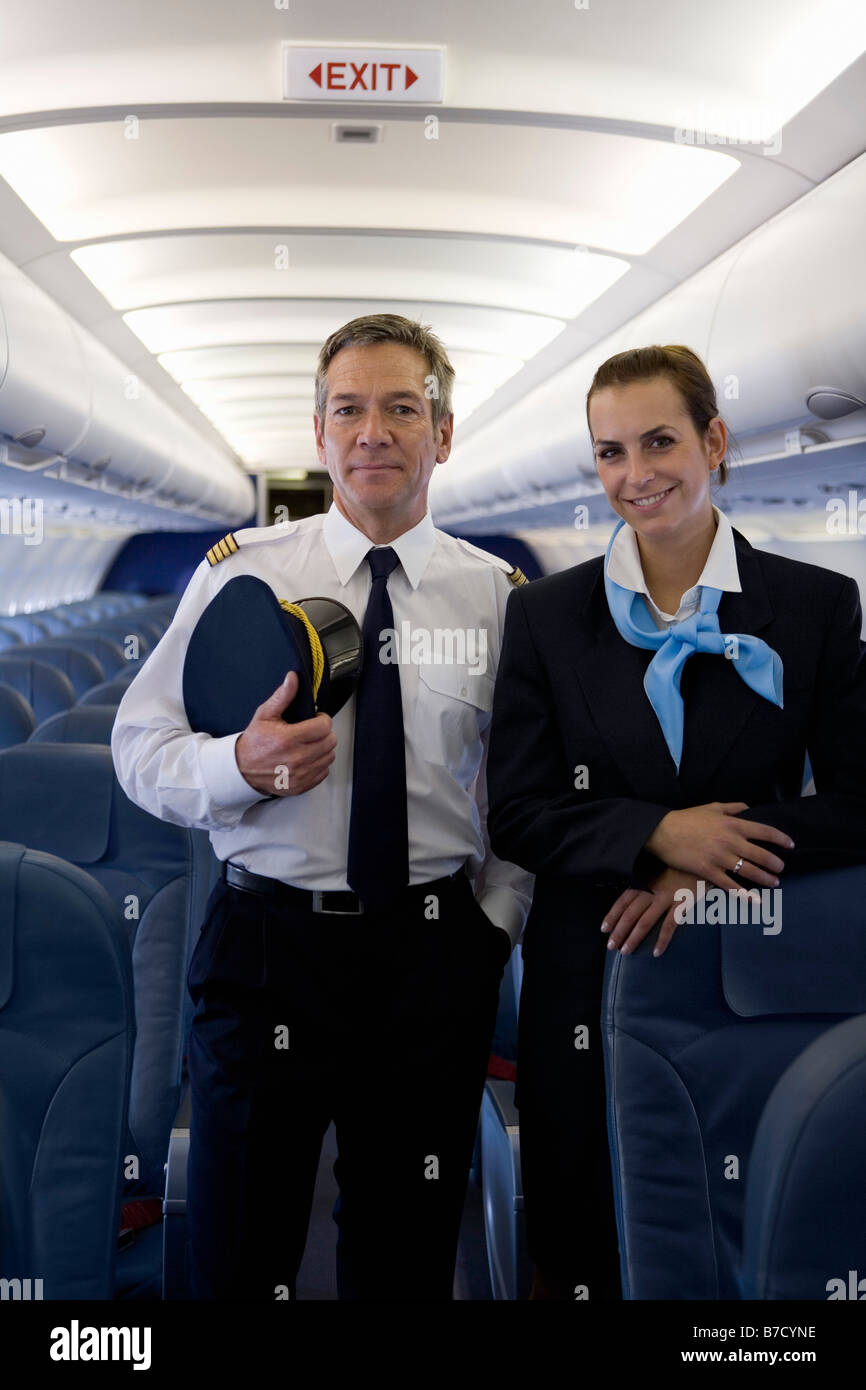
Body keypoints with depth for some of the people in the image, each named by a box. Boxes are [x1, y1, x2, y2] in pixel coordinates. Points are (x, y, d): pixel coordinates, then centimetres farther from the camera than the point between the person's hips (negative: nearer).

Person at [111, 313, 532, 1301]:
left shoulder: (500, 592, 3)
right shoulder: (242, 570, 0)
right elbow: (139, 747, -1)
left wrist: (495, 921, -5)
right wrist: (240, 765, -20)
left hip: (437, 954, 2)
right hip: (268, 946, -1)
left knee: (411, 1258, 16)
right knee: (239, 1257, 10)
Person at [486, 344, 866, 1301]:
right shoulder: (545, 615, 1)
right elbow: (516, 815, -2)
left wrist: (707, 859, -16)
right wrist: (656, 832, -18)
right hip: (590, 978, 1)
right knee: (580, 1254, 12)